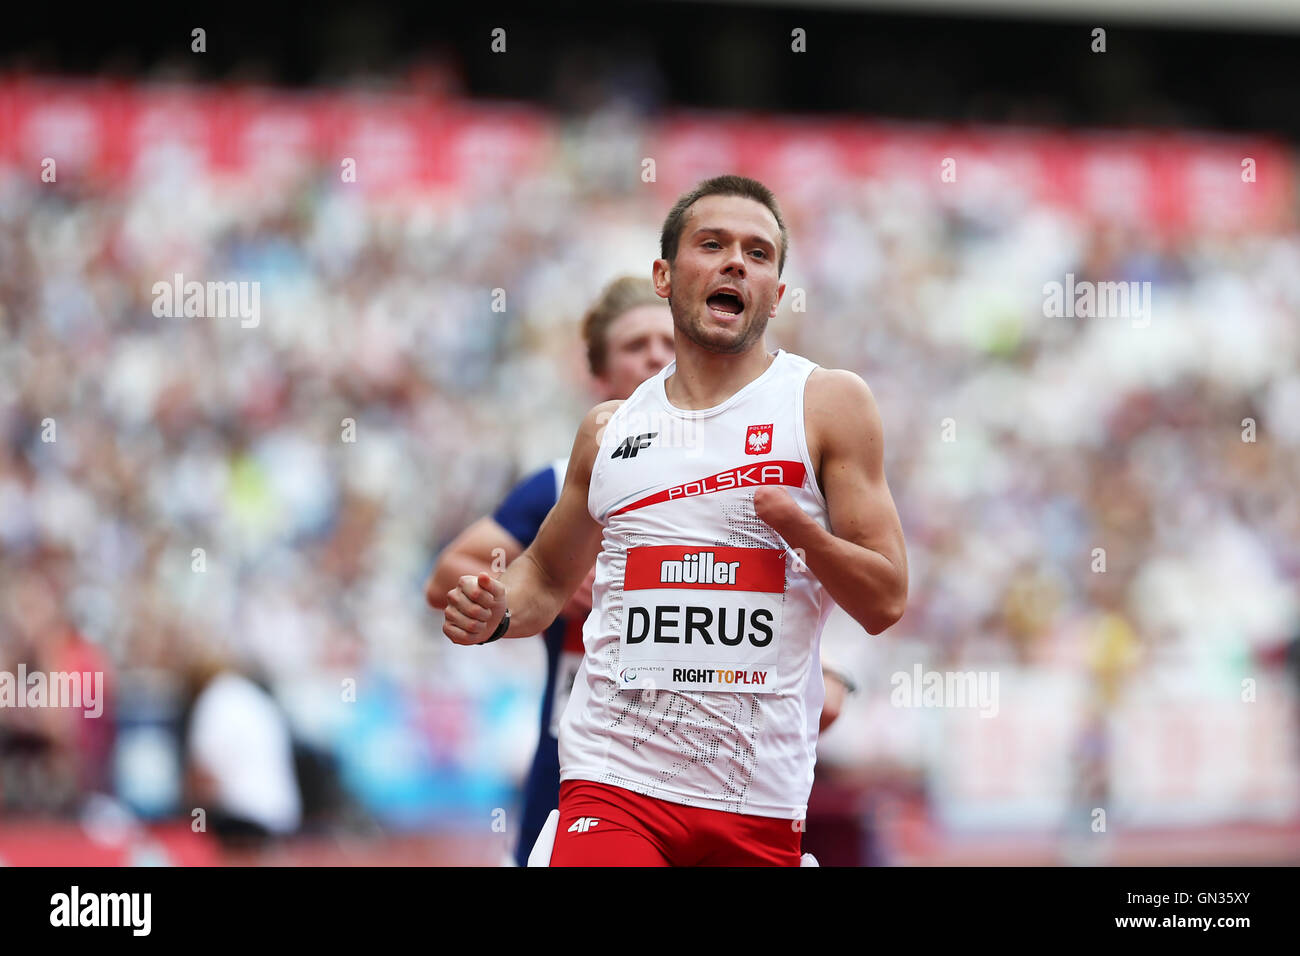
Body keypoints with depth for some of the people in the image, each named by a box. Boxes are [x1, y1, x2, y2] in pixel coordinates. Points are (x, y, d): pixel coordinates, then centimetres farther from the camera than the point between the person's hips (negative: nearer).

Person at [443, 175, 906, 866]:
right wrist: (495, 614, 4)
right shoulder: (609, 429, 13)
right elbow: (547, 575, 26)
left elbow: (885, 602, 0)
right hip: (616, 779, 1)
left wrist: (797, 525, -18)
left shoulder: (828, 404, 3)